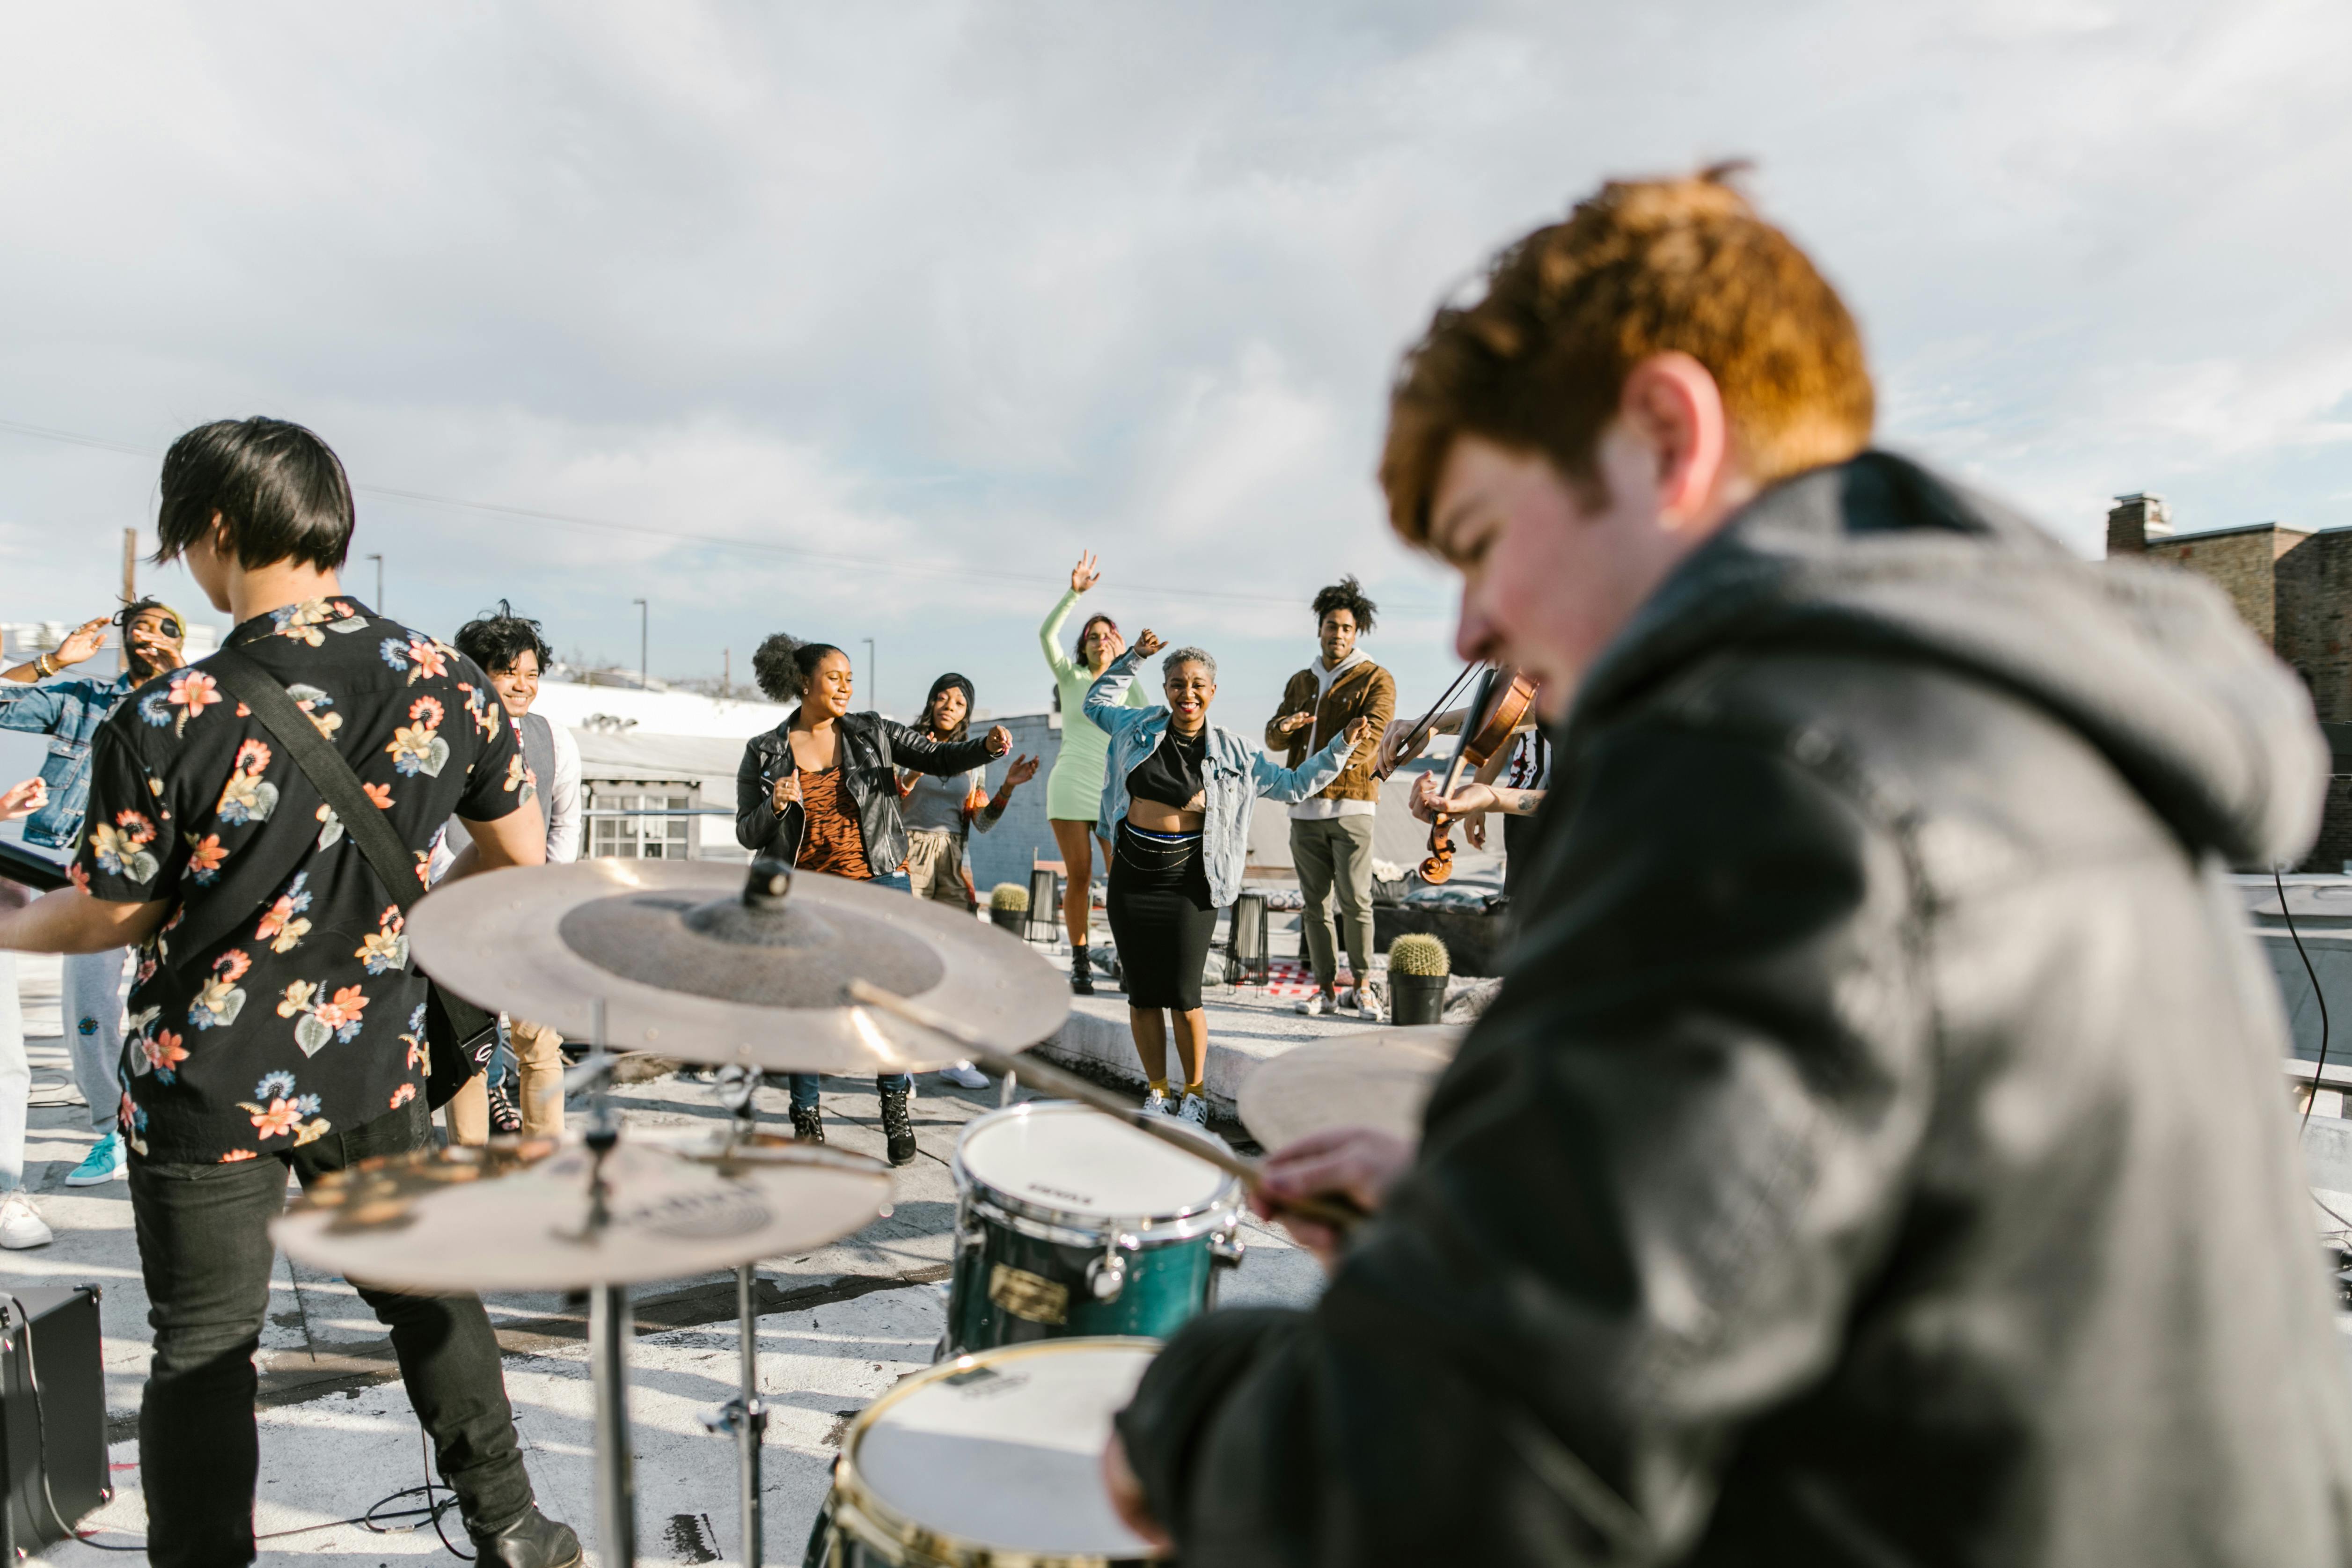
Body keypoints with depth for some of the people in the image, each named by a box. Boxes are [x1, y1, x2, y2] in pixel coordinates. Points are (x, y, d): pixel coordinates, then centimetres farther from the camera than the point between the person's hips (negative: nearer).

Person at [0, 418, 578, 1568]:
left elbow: (111, 915, -8)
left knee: (202, 1353, 13)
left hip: (209, 1086, -3)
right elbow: (521, 854, 2)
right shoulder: (445, 684, -9)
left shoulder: (169, 722, -20)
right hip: (374, 1065, 4)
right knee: (428, 1295, 20)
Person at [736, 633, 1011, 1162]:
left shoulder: (872, 733, 5)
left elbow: (940, 757, -1)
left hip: (877, 885, 0)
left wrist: (986, 746, -20)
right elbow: (748, 835, 5)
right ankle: (806, 1119, 22)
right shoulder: (765, 753, 3)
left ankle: (895, 1107, 12)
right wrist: (775, 807, -16)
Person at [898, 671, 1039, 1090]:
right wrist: (916, 771, -20)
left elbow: (982, 822, 9)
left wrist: (1008, 787, -5)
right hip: (909, 855, -4)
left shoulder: (973, 759, 12)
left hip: (952, 862, 4)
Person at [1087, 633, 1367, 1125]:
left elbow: (1293, 785, 10)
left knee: (1182, 993, -3)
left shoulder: (1232, 753, 1)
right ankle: (1157, 1092, 21)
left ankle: (1195, 1094, 16)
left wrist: (1340, 748, 4)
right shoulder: (1139, 728, 6)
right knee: (1142, 992, 6)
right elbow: (1096, 702, 26)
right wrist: (1132, 658, 18)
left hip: (1188, 881, -2)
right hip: (1132, 876, 2)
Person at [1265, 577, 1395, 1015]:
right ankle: (1326, 988, 10)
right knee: (1315, 903, 5)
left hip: (1351, 802, -5)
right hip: (1304, 806, 5)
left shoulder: (1376, 680, 3)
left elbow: (1371, 733, -13)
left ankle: (1361, 986, 3)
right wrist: (1284, 728, -14)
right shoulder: (1301, 682, 19)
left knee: (1355, 901, -7)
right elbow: (1273, 739, 11)